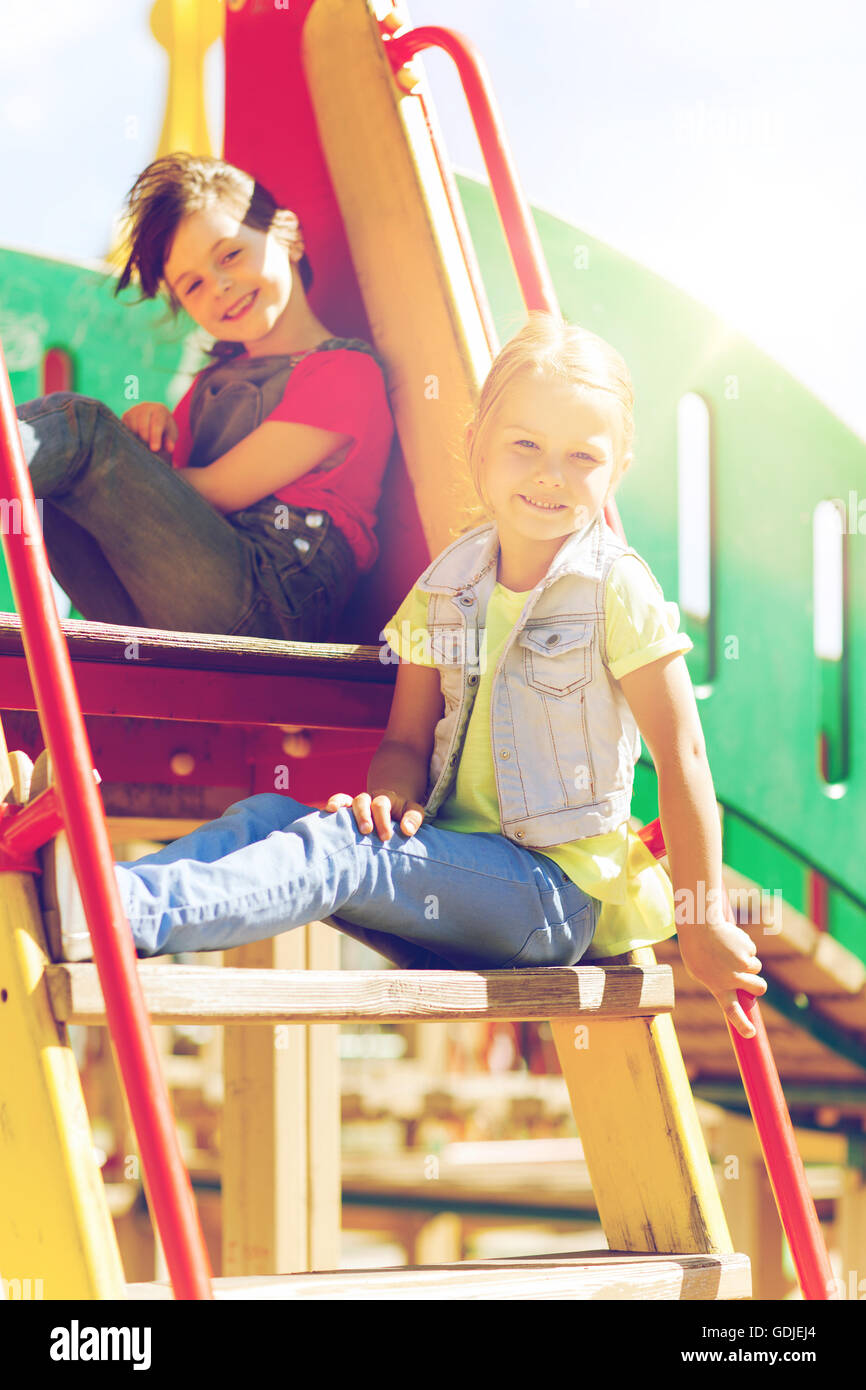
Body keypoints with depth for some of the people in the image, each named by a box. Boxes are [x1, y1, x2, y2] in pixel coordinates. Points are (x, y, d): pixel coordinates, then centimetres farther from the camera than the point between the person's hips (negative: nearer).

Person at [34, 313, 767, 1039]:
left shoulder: (618, 590, -8)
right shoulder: (449, 582, 8)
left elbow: (682, 757, -7)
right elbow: (408, 741, 11)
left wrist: (703, 924, -6)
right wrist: (390, 797, -14)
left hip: (558, 889, -6)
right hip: (456, 856, 6)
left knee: (339, 849, -29)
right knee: (268, 814, -16)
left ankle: (129, 913, -48)